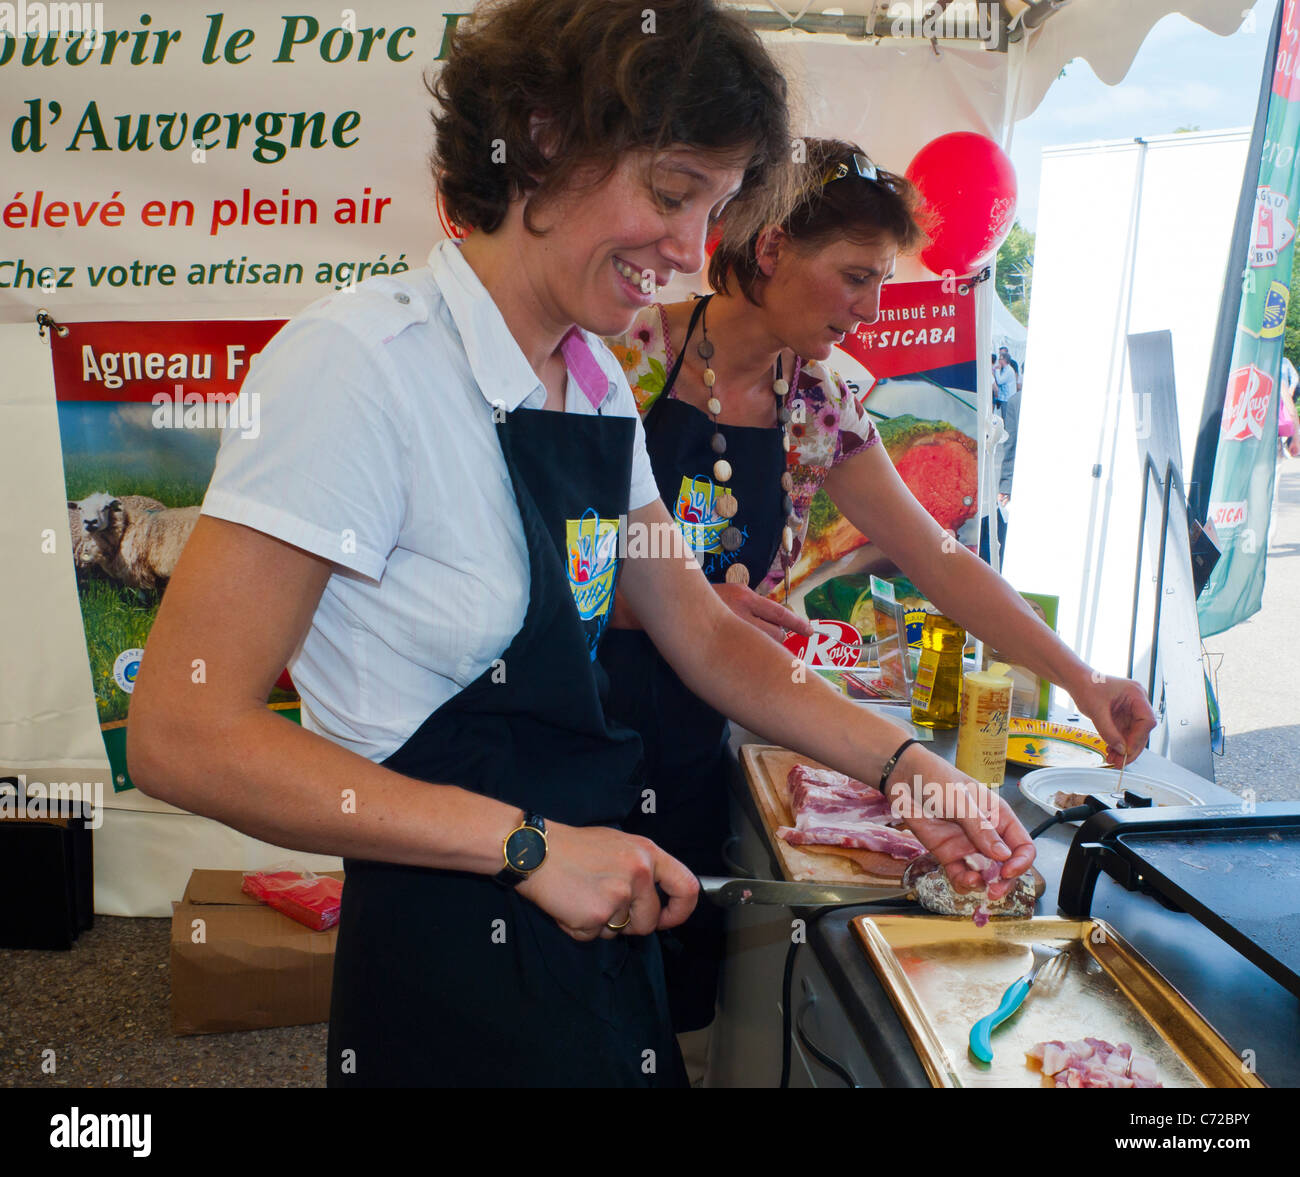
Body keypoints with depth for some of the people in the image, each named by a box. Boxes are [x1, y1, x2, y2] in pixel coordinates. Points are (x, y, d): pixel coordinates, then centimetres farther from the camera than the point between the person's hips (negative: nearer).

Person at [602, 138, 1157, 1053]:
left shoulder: (820, 407, 4)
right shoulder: (632, 347, -11)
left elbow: (938, 558, 6)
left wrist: (1082, 680, 4)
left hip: (690, 742, 4)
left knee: (673, 999, 12)